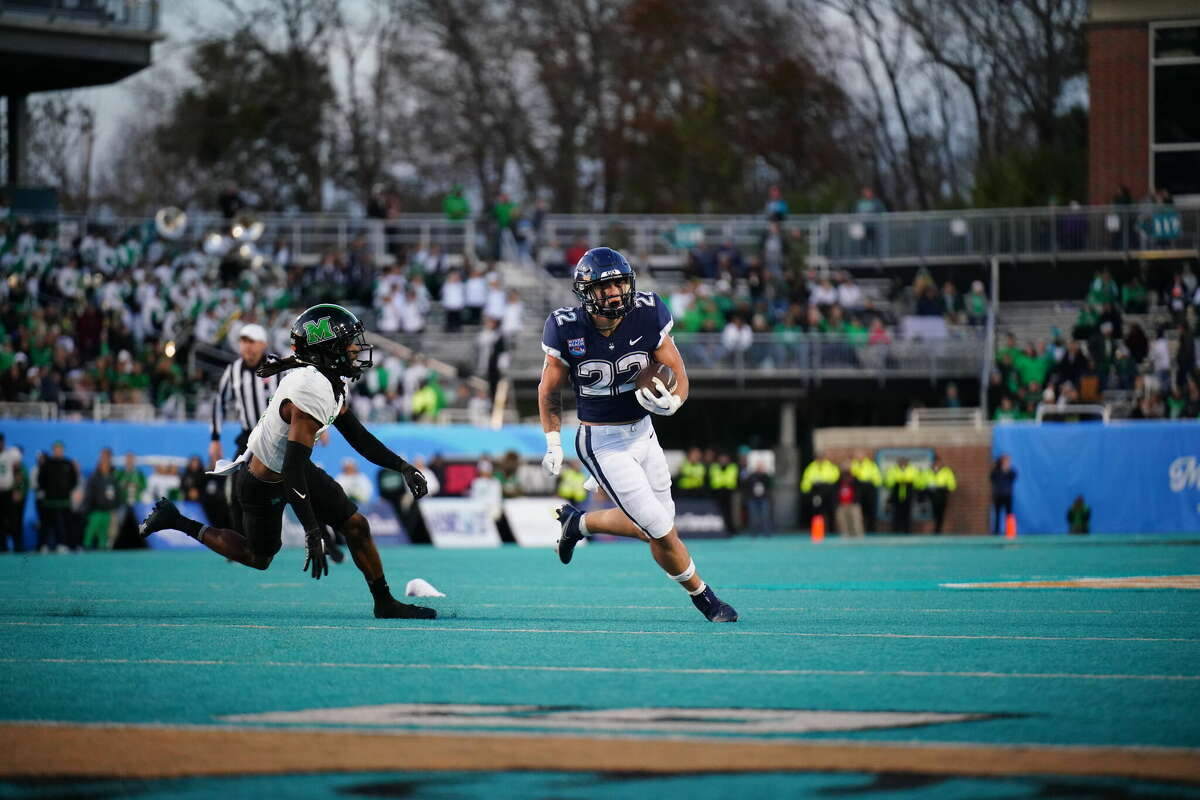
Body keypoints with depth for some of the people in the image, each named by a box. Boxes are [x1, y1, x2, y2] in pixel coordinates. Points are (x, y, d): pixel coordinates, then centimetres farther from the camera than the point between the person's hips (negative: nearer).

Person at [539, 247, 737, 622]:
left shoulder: (647, 317, -12)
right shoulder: (568, 330, -16)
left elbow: (679, 376, -5)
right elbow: (549, 390, 0)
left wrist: (670, 401, -26)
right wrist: (553, 443, -2)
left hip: (643, 433, 4)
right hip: (603, 444, -4)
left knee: (650, 525, 16)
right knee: (663, 532, -4)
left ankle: (577, 523, 40)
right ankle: (704, 598, 20)